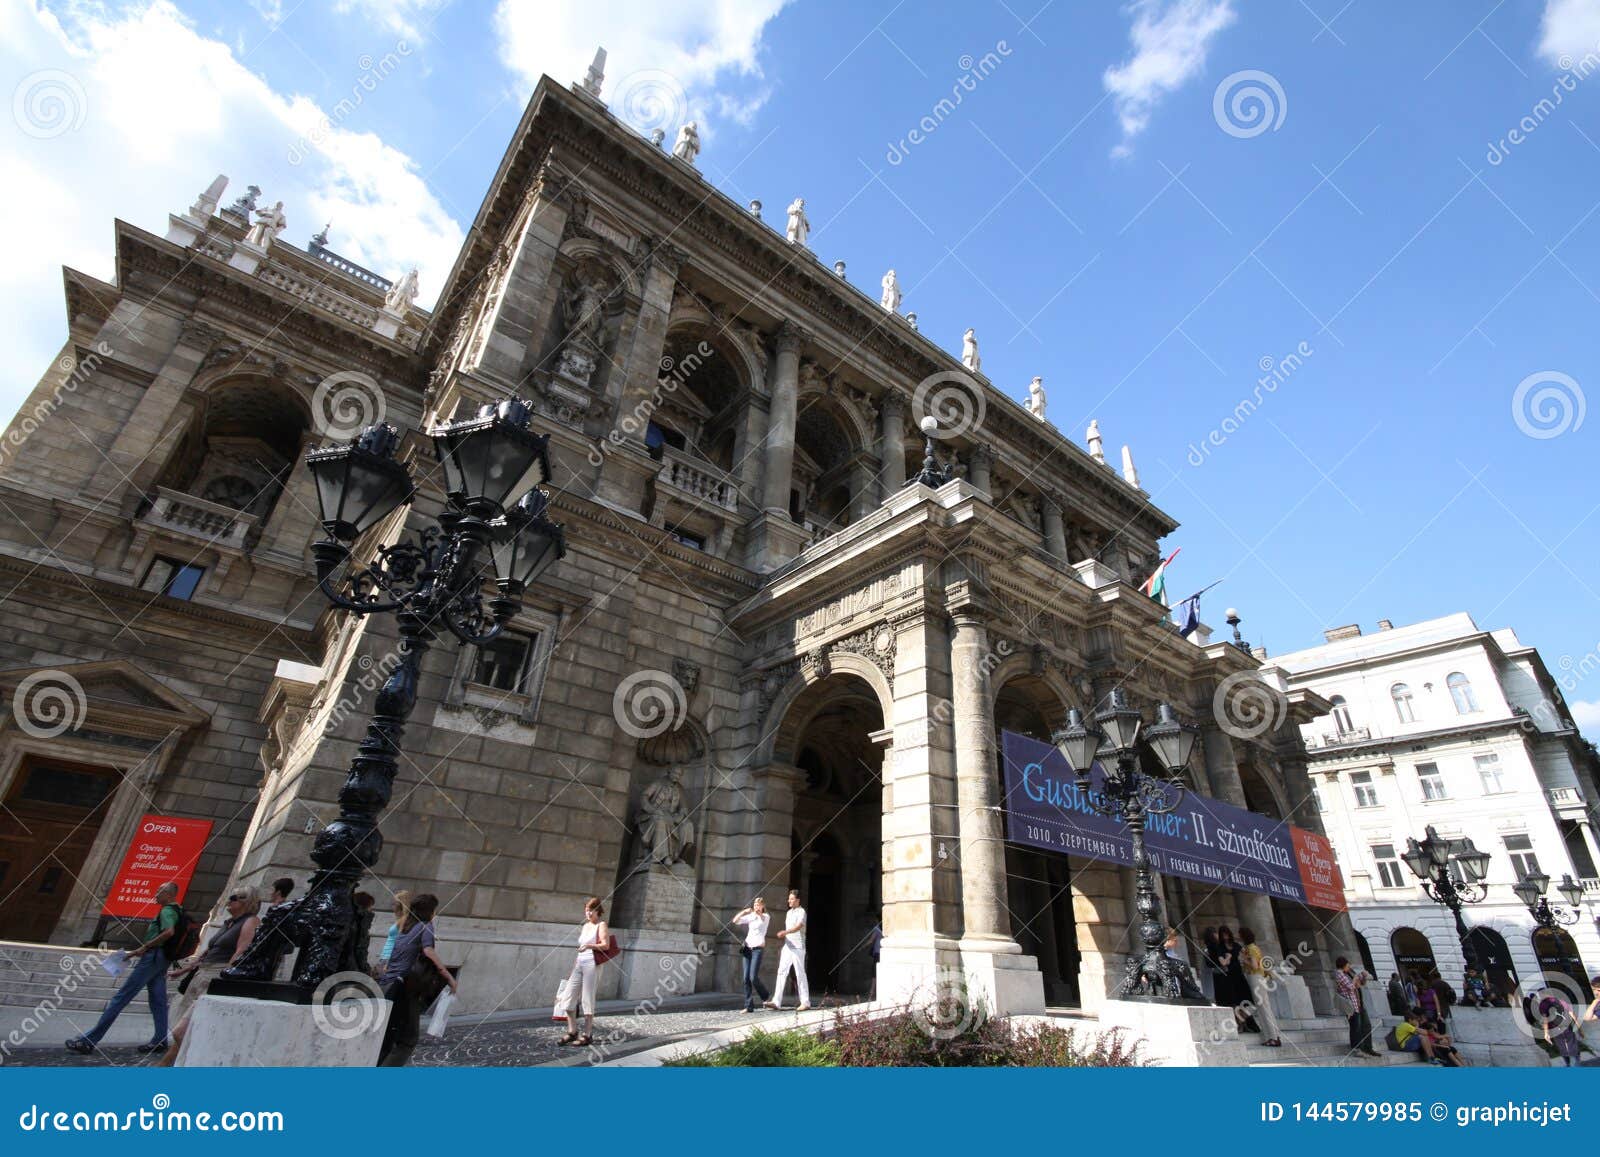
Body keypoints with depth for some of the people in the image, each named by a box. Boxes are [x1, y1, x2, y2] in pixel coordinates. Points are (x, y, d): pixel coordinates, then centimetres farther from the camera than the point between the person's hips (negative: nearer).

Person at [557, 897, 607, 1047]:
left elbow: (605, 945, -15)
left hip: (592, 964, -7)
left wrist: (589, 946, -30)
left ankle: (588, 1035, 7)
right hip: (579, 963, 7)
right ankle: (572, 1032, 15)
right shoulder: (585, 926, 18)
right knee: (568, 997, 3)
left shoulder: (601, 925, -3)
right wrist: (573, 966, 21)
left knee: (587, 1000, -4)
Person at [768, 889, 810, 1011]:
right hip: (787, 947, 7)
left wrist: (785, 932, -39)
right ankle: (776, 1001, -3)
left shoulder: (801, 912, -8)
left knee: (800, 974, -1)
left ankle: (805, 1002, 8)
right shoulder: (788, 913, 17)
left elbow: (799, 926, -25)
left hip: (798, 947, -7)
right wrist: (783, 941, 19)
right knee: (782, 972, -1)